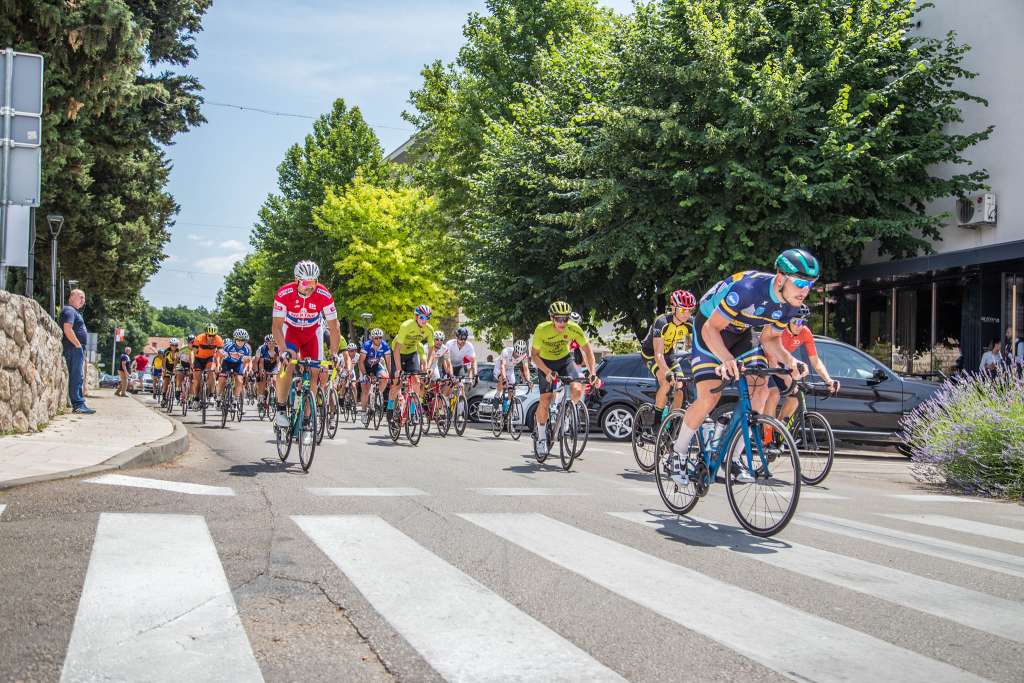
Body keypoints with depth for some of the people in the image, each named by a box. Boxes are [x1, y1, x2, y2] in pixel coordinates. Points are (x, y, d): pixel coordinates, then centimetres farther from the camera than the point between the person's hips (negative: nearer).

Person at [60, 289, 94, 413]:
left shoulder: (74, 311, 23)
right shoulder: (69, 310, -10)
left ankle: (78, 405, 13)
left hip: (77, 349, 11)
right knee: (77, 377, -11)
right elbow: (67, 330, -23)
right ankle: (78, 404, -12)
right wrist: (78, 345, -18)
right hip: (74, 348, -11)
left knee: (78, 378, 10)